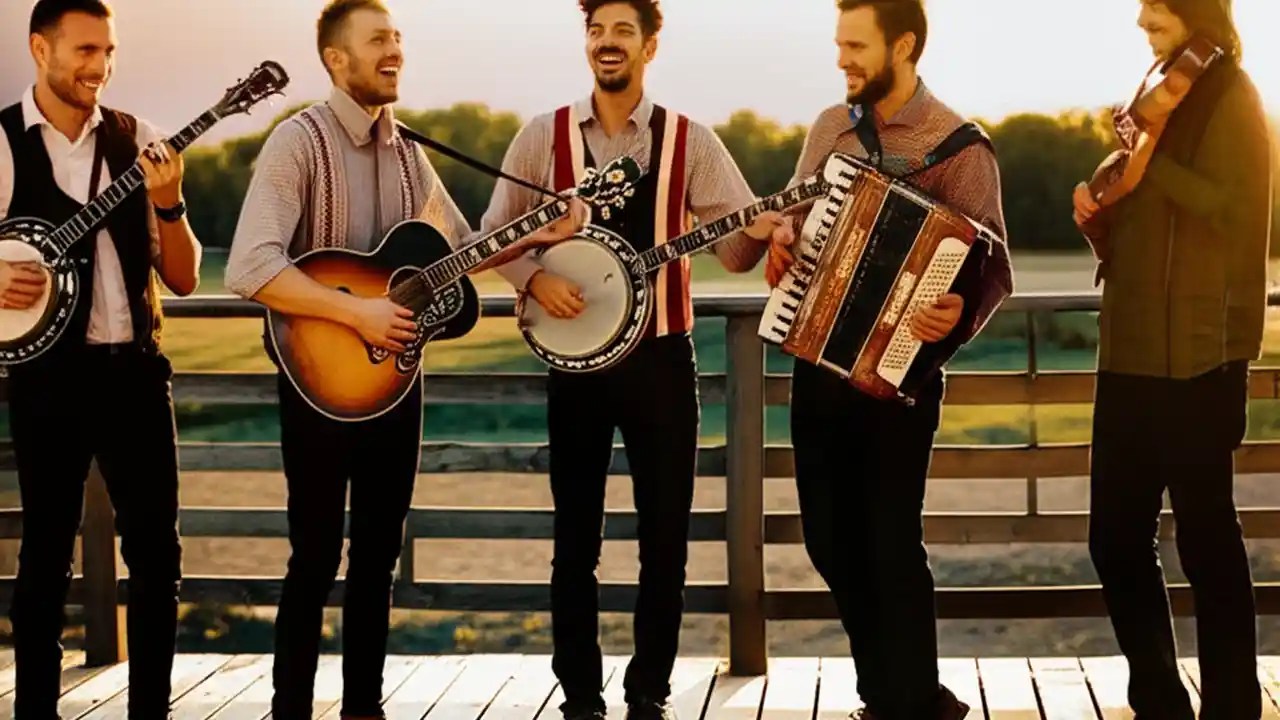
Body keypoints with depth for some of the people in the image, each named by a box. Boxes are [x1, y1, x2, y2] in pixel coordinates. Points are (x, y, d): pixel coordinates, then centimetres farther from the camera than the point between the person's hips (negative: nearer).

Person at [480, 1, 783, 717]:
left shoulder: (691, 141, 1)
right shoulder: (543, 137, 3)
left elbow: (735, 244, -5)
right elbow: (495, 232, 7)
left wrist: (757, 234, -27)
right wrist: (534, 279, -12)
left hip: (662, 358, 0)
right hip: (577, 359, 0)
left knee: (666, 537, 4)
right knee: (576, 539, 4)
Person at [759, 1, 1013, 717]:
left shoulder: (959, 147, -10)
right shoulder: (829, 127, 8)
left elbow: (992, 265, -13)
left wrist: (960, 314, -33)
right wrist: (782, 245, -1)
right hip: (818, 365, 6)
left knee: (892, 544, 0)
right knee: (832, 538, 12)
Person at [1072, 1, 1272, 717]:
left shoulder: (1228, 96, -6)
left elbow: (1231, 211, -19)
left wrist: (1147, 154, -17)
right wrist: (1098, 214, 1)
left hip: (1195, 359, -8)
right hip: (1132, 354, 8)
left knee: (1205, 539, -1)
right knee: (1117, 538, 10)